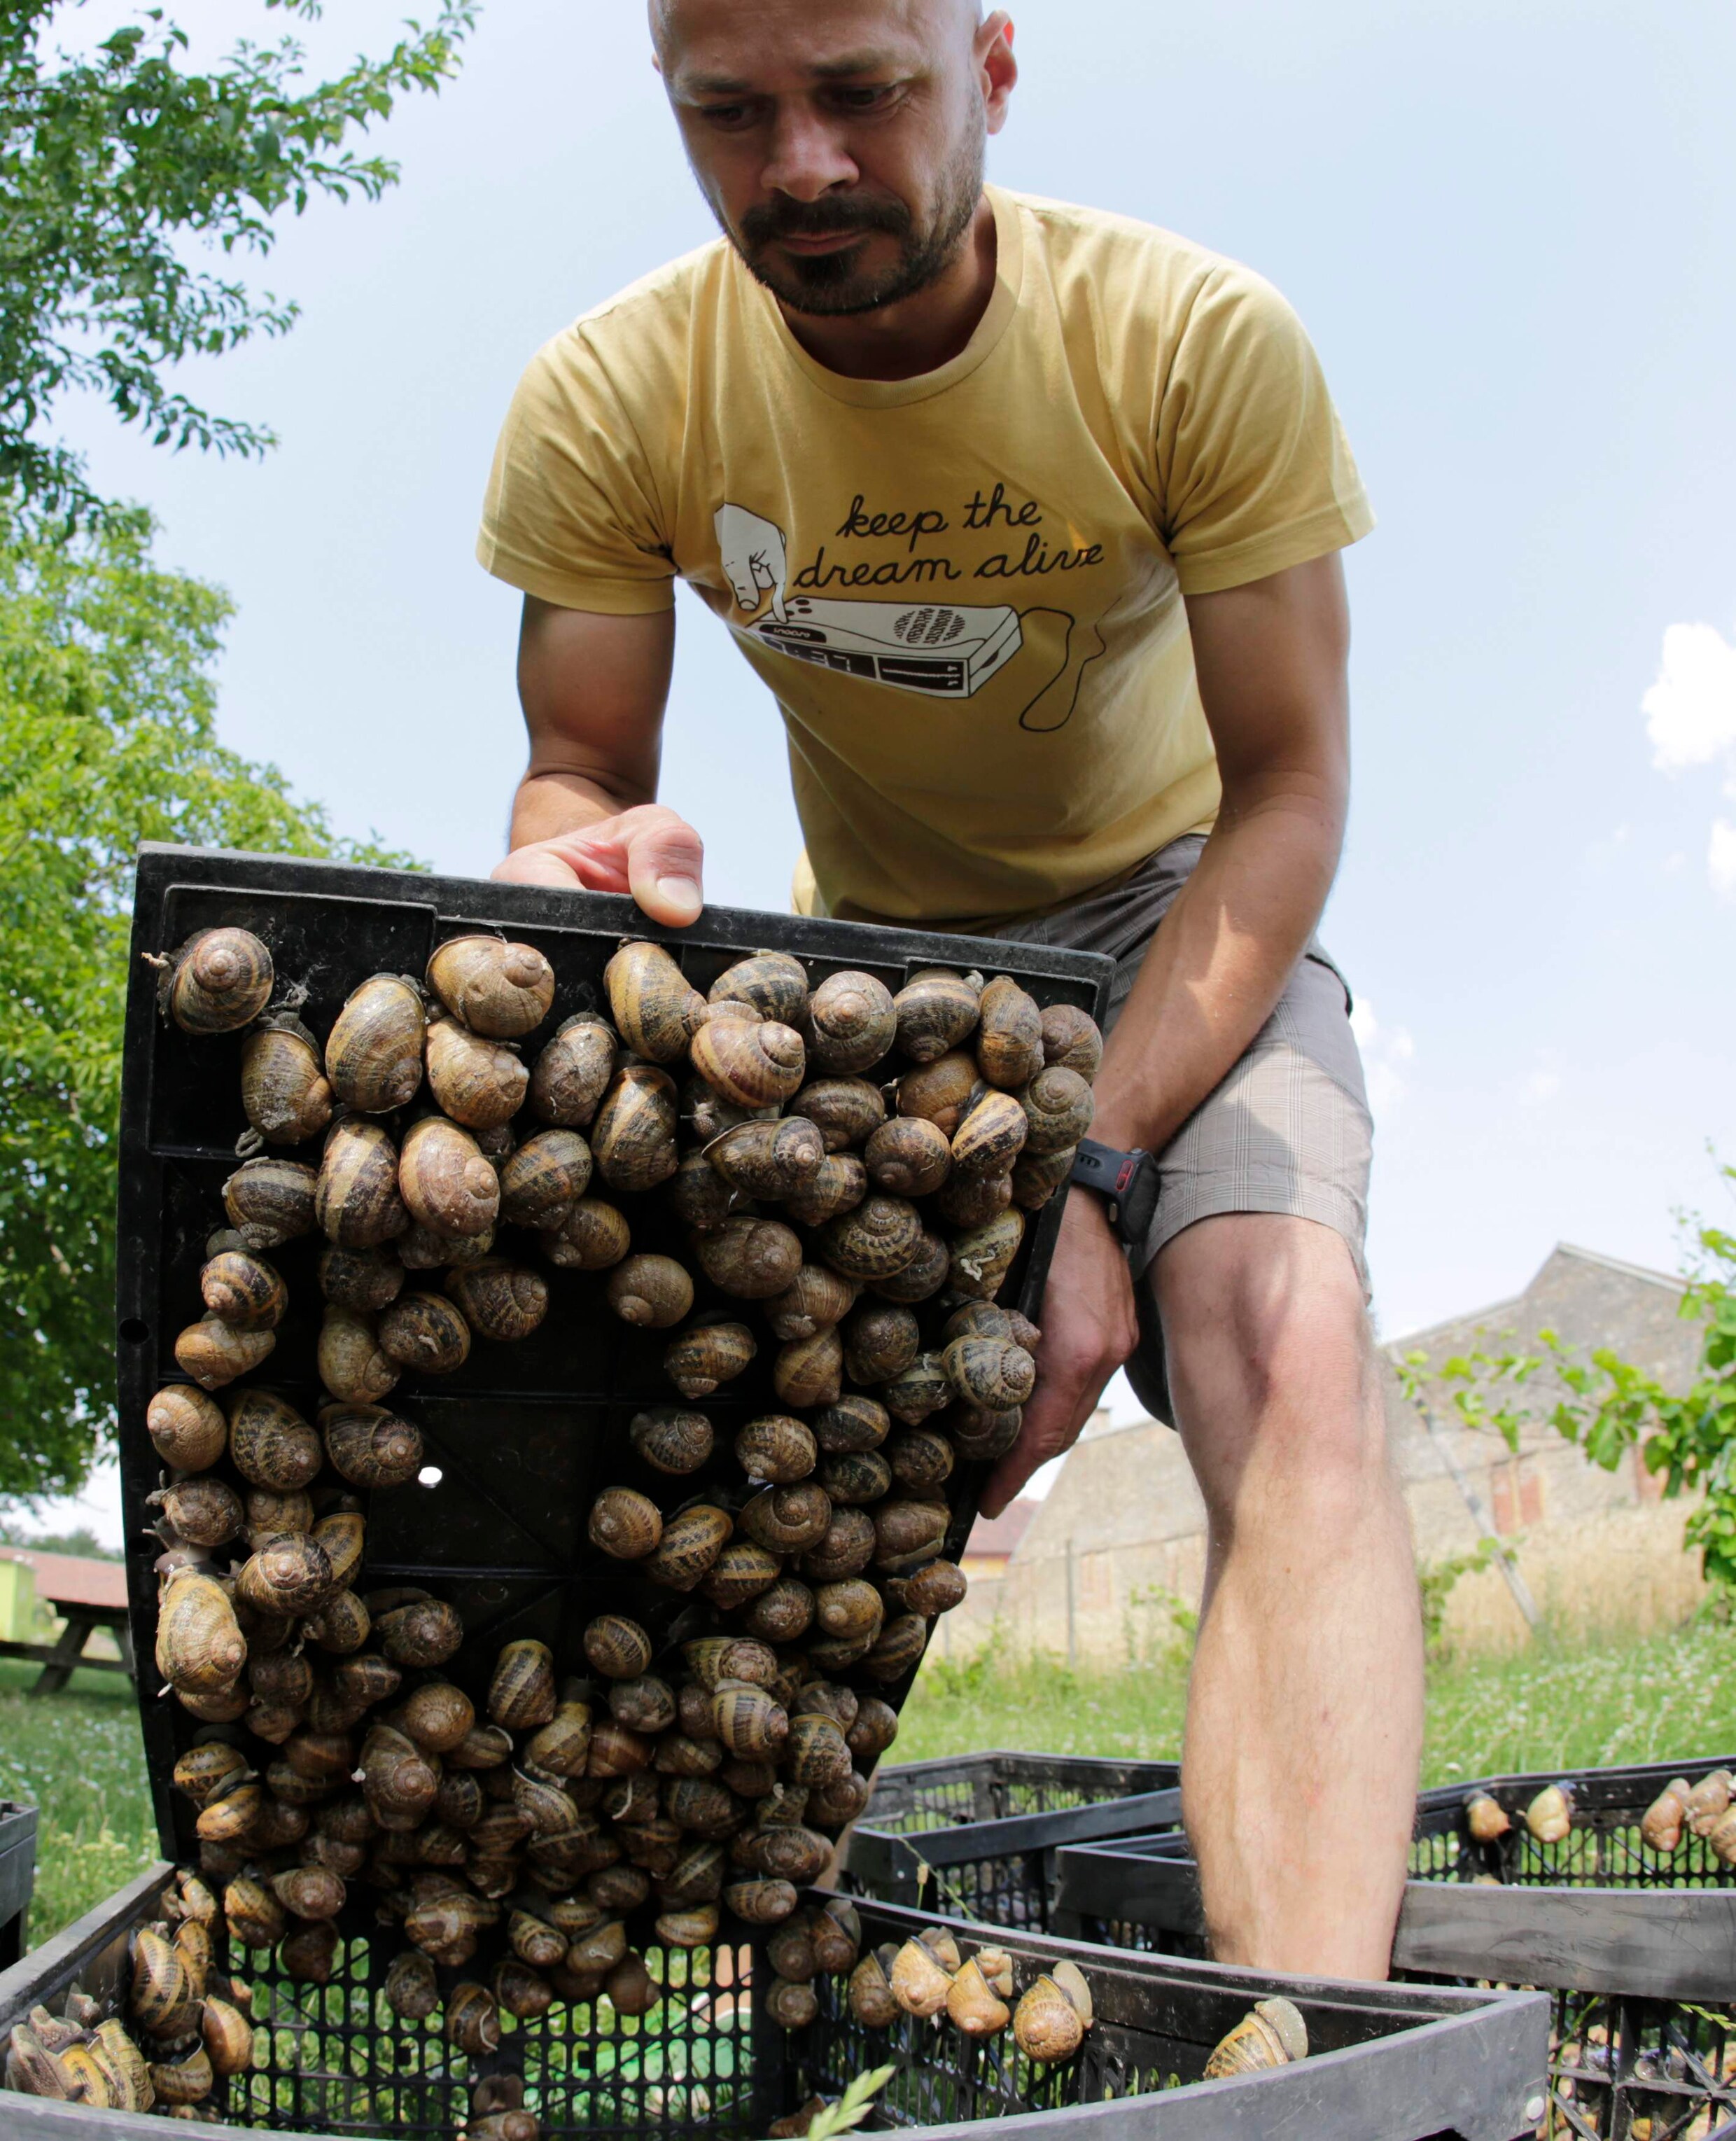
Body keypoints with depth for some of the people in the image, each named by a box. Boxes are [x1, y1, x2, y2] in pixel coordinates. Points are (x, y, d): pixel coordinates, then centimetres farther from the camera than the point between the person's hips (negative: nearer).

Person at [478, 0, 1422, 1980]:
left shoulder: (1202, 340, -24)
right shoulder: (607, 401, -17)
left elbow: (1286, 792, -20)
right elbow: (577, 767, -8)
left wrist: (1096, 1169, -33)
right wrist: (587, 853, -36)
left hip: (1176, 919, -3)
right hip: (867, 935, 3)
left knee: (1291, 1365, -30)